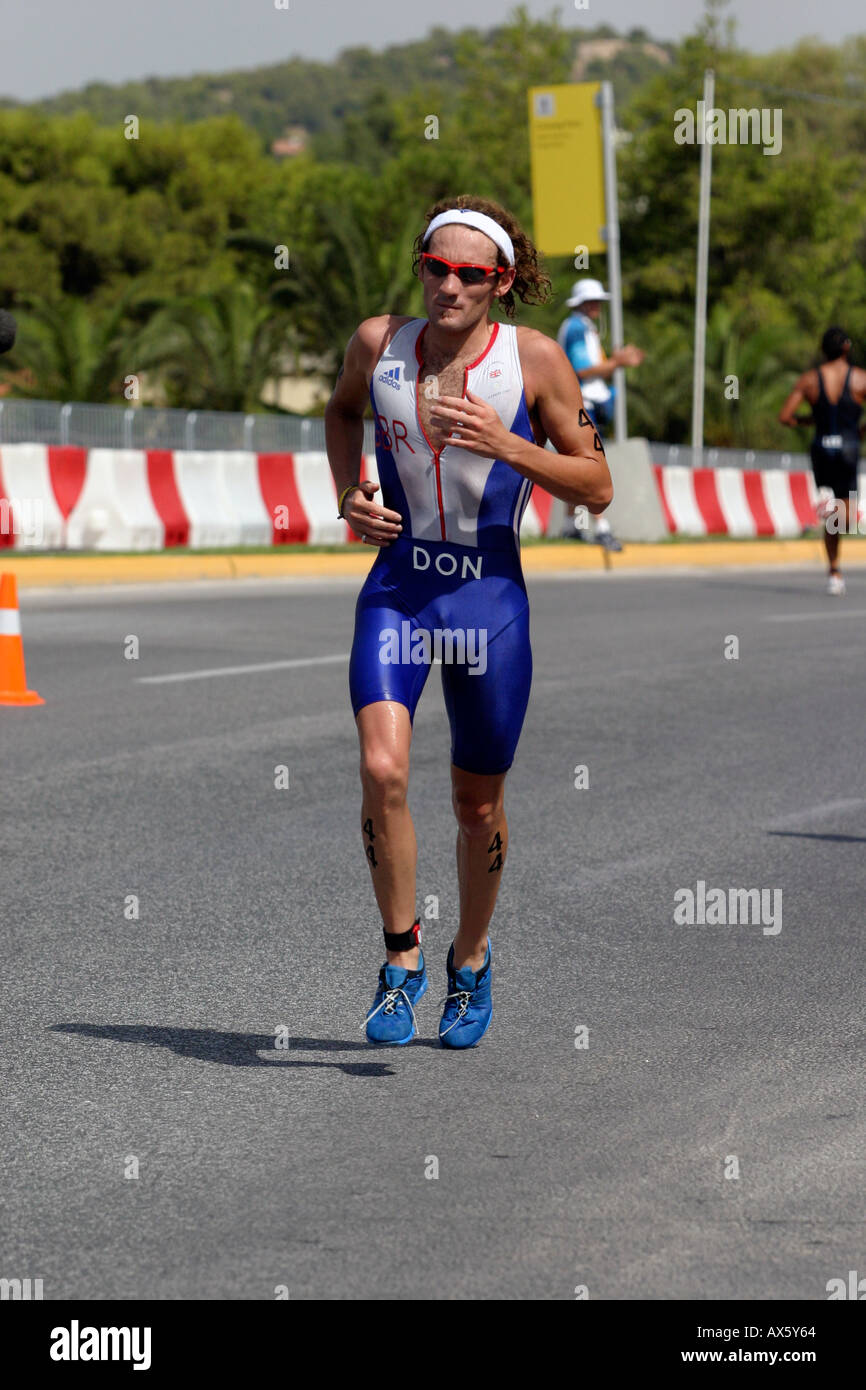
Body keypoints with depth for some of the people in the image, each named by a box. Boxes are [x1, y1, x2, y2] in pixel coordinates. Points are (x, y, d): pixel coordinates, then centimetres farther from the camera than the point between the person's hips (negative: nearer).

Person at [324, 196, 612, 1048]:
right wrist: (347, 495, 3)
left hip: (490, 601, -1)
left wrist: (505, 444, -20)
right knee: (382, 770, -21)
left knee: (477, 807, 11)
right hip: (396, 592, 1)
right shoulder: (378, 344, -3)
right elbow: (342, 410, 20)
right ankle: (401, 958, -1)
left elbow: (596, 487, -5)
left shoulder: (535, 359, -9)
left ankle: (470, 960, 38)